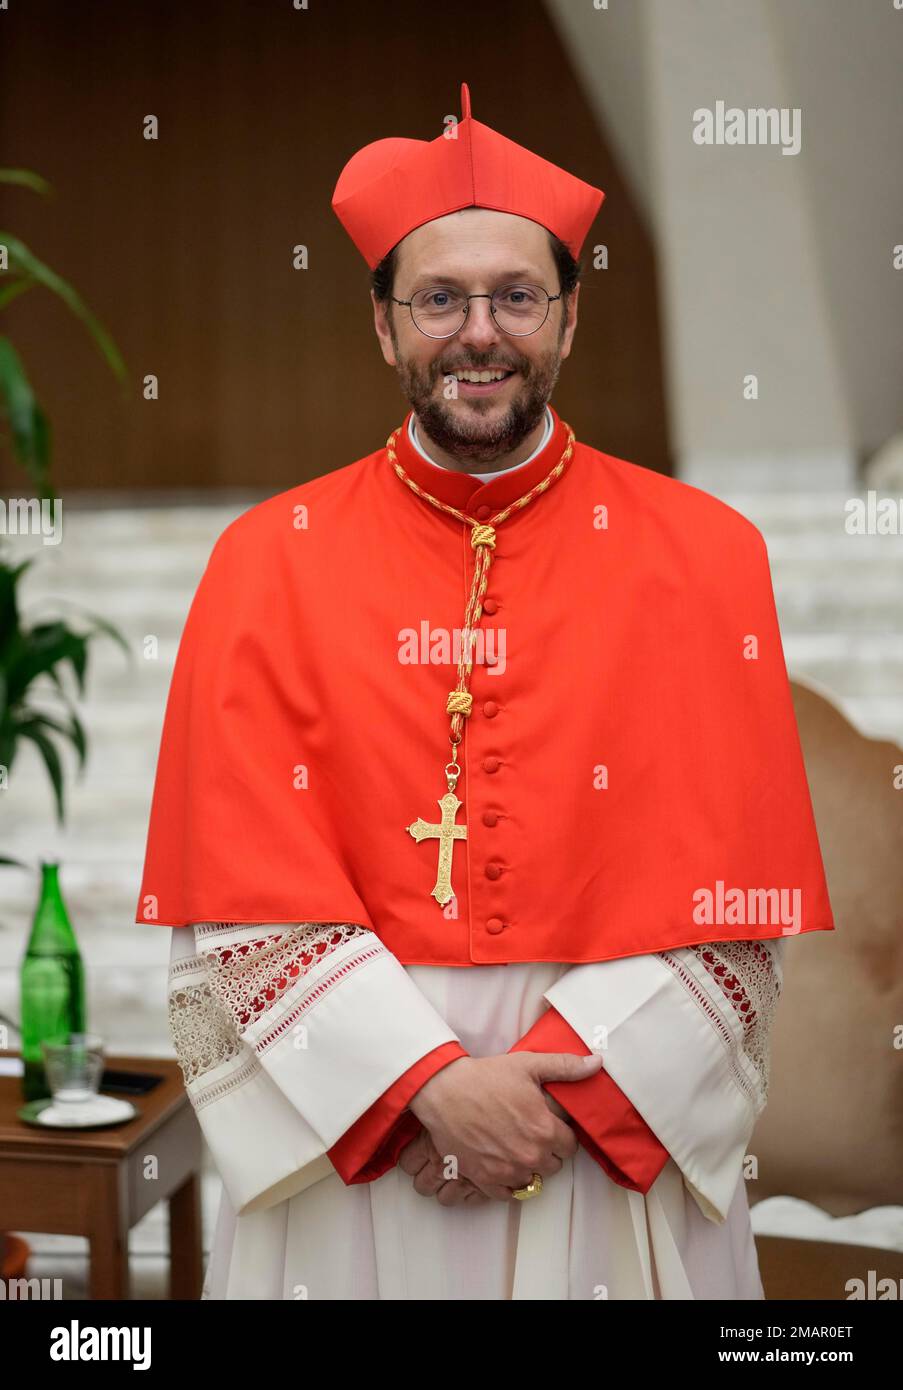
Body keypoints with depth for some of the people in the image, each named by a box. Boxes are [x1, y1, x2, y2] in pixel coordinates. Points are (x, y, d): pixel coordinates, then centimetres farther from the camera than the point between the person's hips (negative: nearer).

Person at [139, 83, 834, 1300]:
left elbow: (734, 901, -7)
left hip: (617, 1143, 0)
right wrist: (430, 1081, -16)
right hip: (347, 1145, 0)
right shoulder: (267, 562, -3)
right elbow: (244, 895, -7)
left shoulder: (707, 557, -3)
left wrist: (562, 1086, -16)